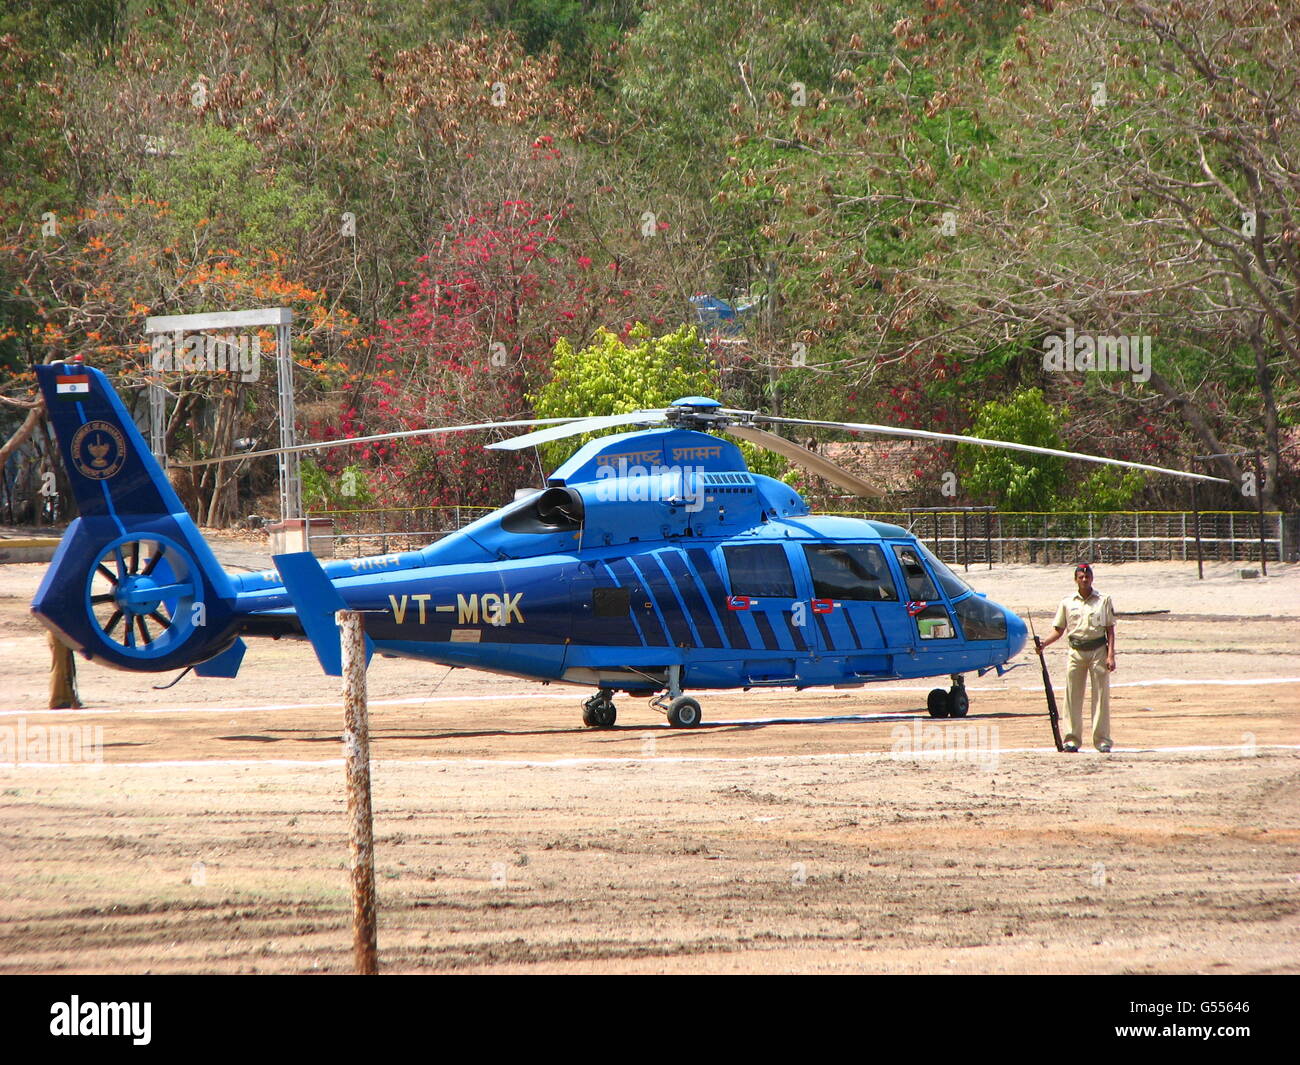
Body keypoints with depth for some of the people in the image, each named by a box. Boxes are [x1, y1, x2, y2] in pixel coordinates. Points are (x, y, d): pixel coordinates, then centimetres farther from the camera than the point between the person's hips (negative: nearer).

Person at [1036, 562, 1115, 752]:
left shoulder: (1103, 600, 4)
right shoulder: (1067, 602, 8)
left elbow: (1110, 630, 3)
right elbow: (1059, 630, 10)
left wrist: (1110, 655, -7)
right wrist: (1044, 643, -8)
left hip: (1098, 650, -2)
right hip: (1076, 651, 2)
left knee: (1101, 695, -2)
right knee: (1073, 696, 0)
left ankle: (1102, 740, 1)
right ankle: (1072, 739, 4)